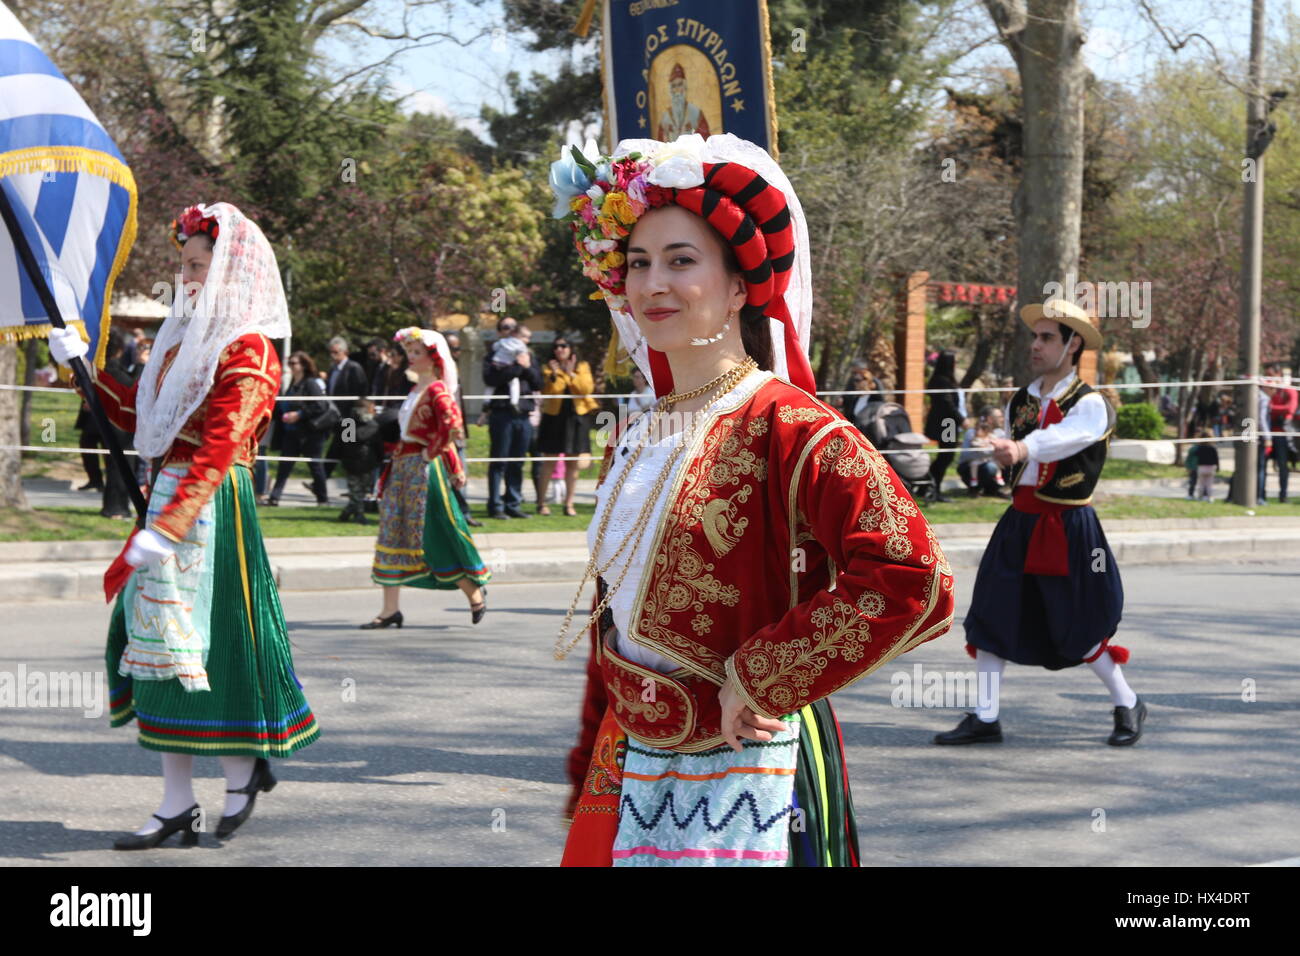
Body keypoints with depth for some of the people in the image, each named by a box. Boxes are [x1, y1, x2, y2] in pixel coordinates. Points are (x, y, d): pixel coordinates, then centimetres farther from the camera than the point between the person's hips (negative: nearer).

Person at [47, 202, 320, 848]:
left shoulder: (246, 350, -13)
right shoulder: (188, 335, 15)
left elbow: (218, 450, -22)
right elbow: (139, 415, 23)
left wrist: (164, 528, -29)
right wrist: (82, 364, 19)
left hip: (210, 505, -9)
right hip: (169, 494, 9)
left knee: (191, 638, -3)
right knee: (158, 638, 7)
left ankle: (243, 770, 19)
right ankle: (177, 805, 12)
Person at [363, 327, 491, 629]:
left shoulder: (436, 390, -10)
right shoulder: (415, 391, 16)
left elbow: (453, 425, -26)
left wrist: (431, 451, -16)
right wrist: (454, 466, 20)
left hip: (425, 468, -9)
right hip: (403, 466, 9)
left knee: (430, 535, -4)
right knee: (392, 532, 4)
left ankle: (475, 591, 13)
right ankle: (390, 609, 5)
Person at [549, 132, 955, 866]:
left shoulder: (788, 429, -14)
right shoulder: (635, 444, 9)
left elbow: (913, 584, -26)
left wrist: (759, 681, -19)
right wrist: (588, 776, 17)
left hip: (742, 780, -7)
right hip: (625, 767, 7)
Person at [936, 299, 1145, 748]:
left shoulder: (1090, 404, -12)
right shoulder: (1021, 402, 9)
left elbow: (1062, 438, -34)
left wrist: (1021, 449, -51)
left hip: (1068, 526, -6)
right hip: (1019, 521, 6)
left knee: (1078, 633, 0)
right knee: (990, 618, 2)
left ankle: (1128, 704, 22)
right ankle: (985, 718, 9)